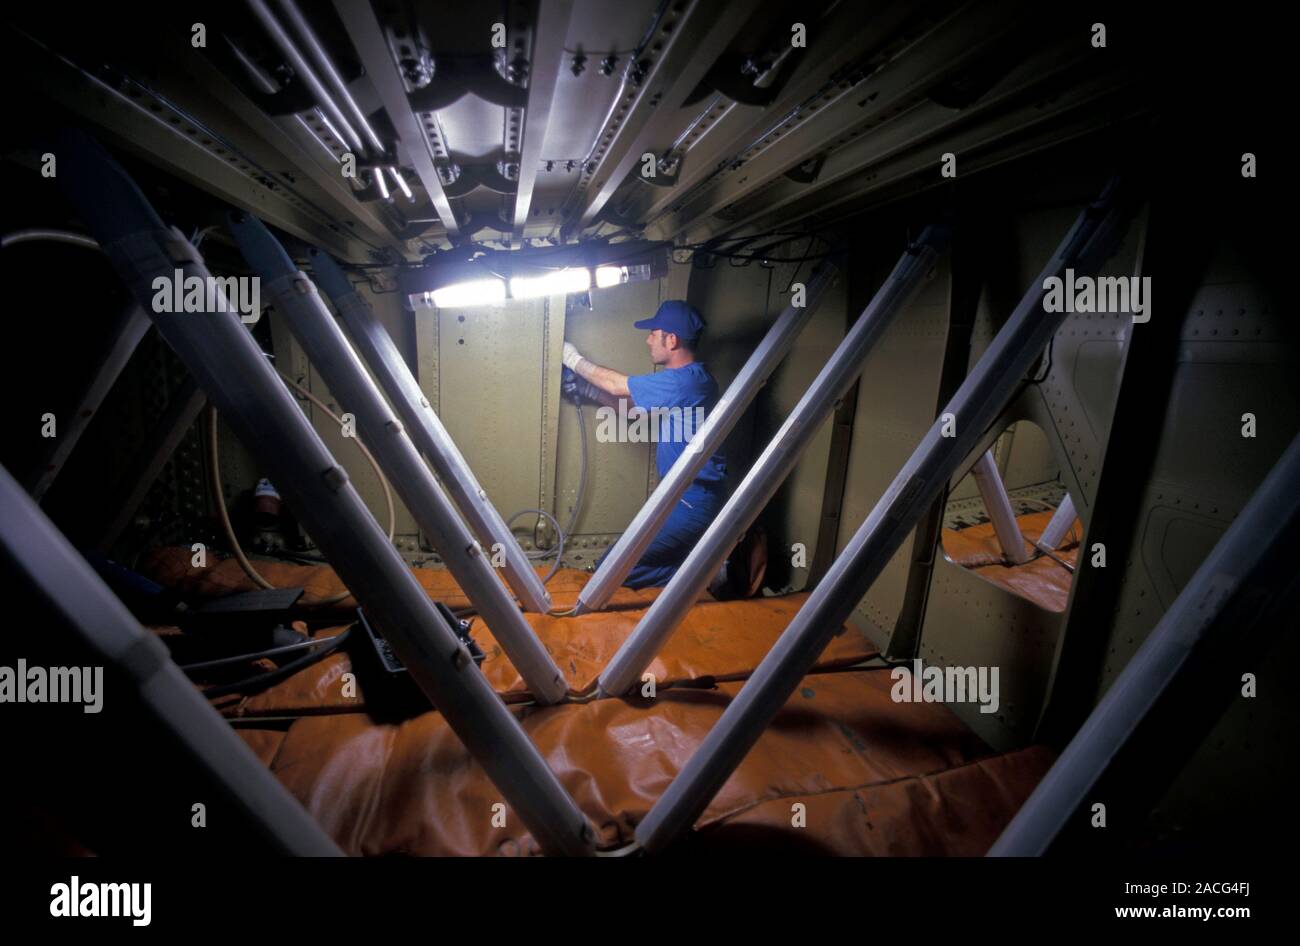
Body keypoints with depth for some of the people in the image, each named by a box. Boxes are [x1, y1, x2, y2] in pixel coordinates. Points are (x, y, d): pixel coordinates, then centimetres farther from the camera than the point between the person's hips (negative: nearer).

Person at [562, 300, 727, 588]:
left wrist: (574, 360, 7)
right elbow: (631, 401, 20)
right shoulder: (692, 377, 10)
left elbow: (618, 385, -8)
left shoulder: (683, 382, -21)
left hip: (691, 503, -10)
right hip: (689, 496, 10)